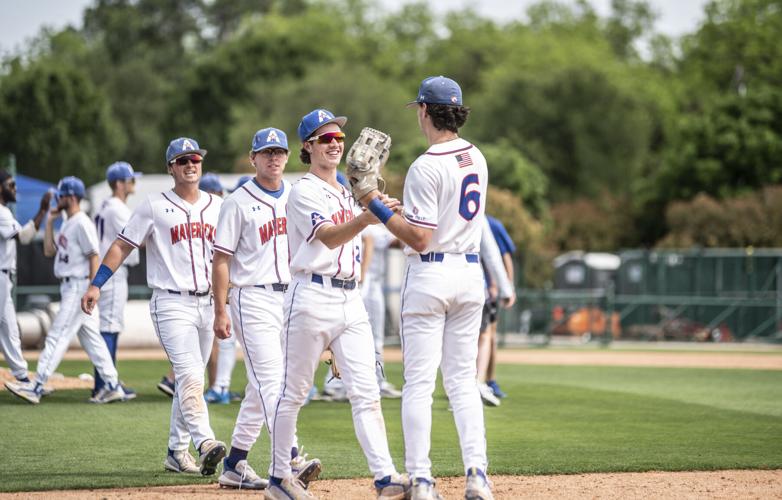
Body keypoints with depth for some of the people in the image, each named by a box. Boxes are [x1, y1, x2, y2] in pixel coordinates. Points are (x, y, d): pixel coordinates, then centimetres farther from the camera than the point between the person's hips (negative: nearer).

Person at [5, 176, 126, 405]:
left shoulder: (82, 223, -14)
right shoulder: (67, 225, 17)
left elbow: (94, 257, -18)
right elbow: (49, 250, 18)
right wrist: (49, 222, 13)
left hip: (79, 287, -10)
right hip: (69, 287, 10)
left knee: (57, 336, -10)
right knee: (91, 338, 10)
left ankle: (36, 387, -11)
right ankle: (112, 386, 11)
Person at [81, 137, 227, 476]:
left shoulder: (217, 206, 12)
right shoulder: (154, 206, -1)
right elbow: (122, 245, -1)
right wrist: (96, 285, -10)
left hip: (206, 304, 5)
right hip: (171, 304, -5)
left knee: (189, 379, 10)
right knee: (190, 375, -20)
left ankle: (177, 451, 18)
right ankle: (205, 443, -34)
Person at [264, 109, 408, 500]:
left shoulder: (348, 193, 18)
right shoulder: (304, 191, -6)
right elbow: (328, 237, -23)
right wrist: (365, 218, -41)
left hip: (350, 299, 7)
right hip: (312, 296, -7)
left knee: (365, 391, -3)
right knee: (294, 391, 1)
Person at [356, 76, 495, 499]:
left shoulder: (426, 167, -16)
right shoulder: (476, 158, 8)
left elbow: (419, 238, -18)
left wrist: (376, 207, -11)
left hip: (430, 274, -7)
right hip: (470, 270, 7)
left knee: (419, 381, -2)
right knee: (463, 378, 10)